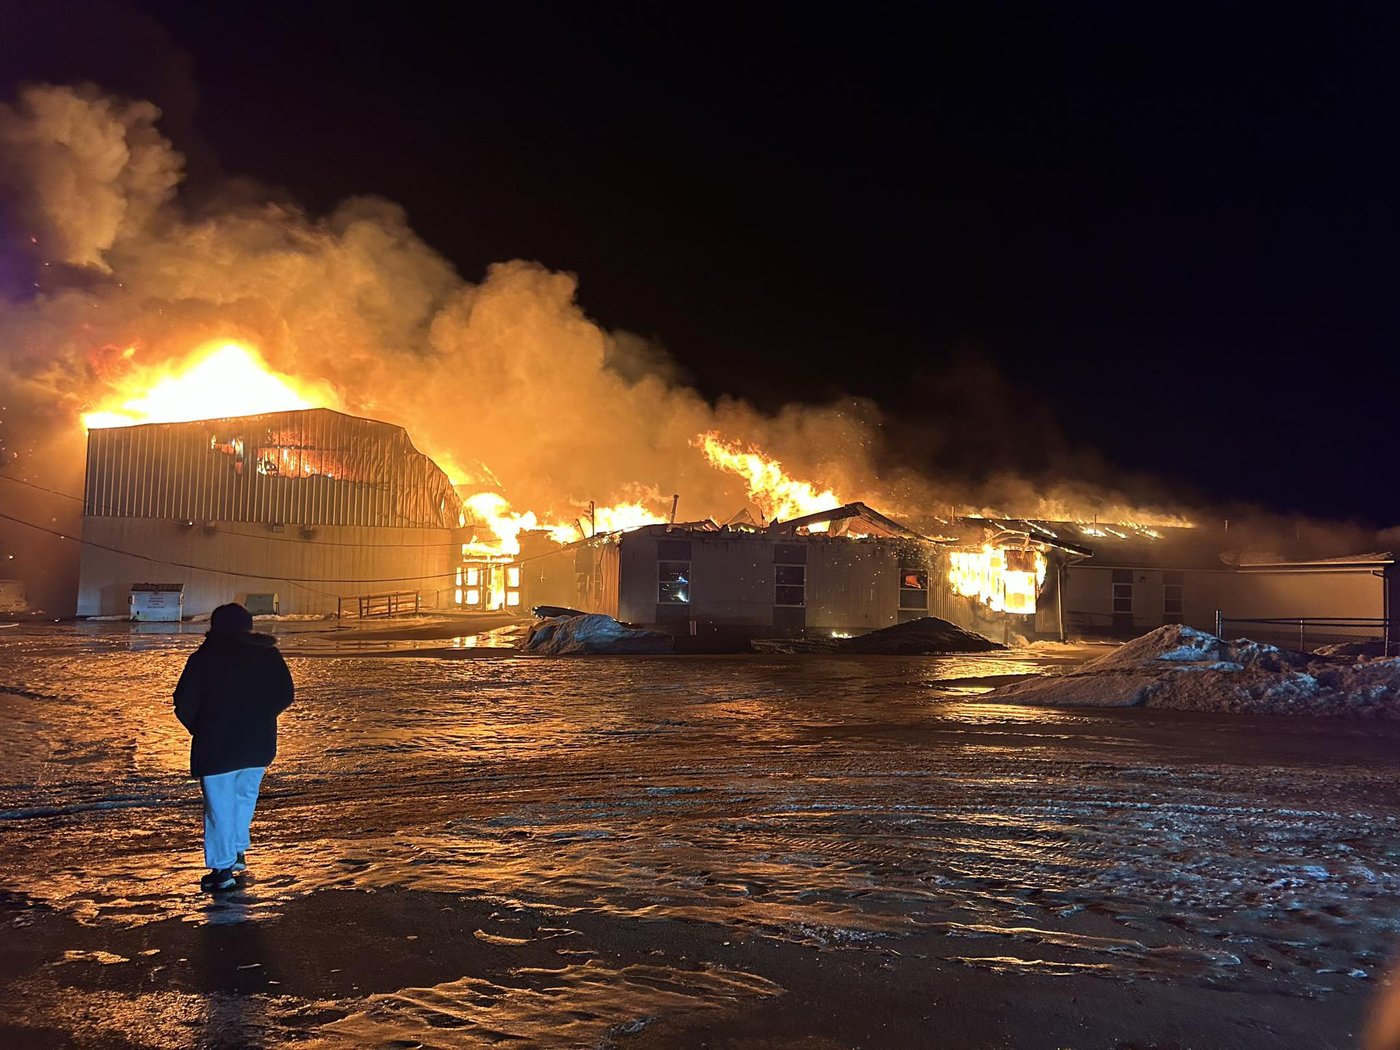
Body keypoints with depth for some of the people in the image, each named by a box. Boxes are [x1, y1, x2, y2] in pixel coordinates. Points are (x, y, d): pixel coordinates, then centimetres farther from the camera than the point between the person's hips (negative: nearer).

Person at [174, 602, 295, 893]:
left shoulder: (203, 658, -8)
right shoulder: (269, 654, 2)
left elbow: (184, 705, -8)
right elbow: (285, 696, 5)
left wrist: (198, 729, 10)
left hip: (215, 746, -3)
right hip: (259, 745, 4)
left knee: (219, 806, 5)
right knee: (245, 796, 23)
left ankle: (222, 869, 8)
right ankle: (238, 851, 26)